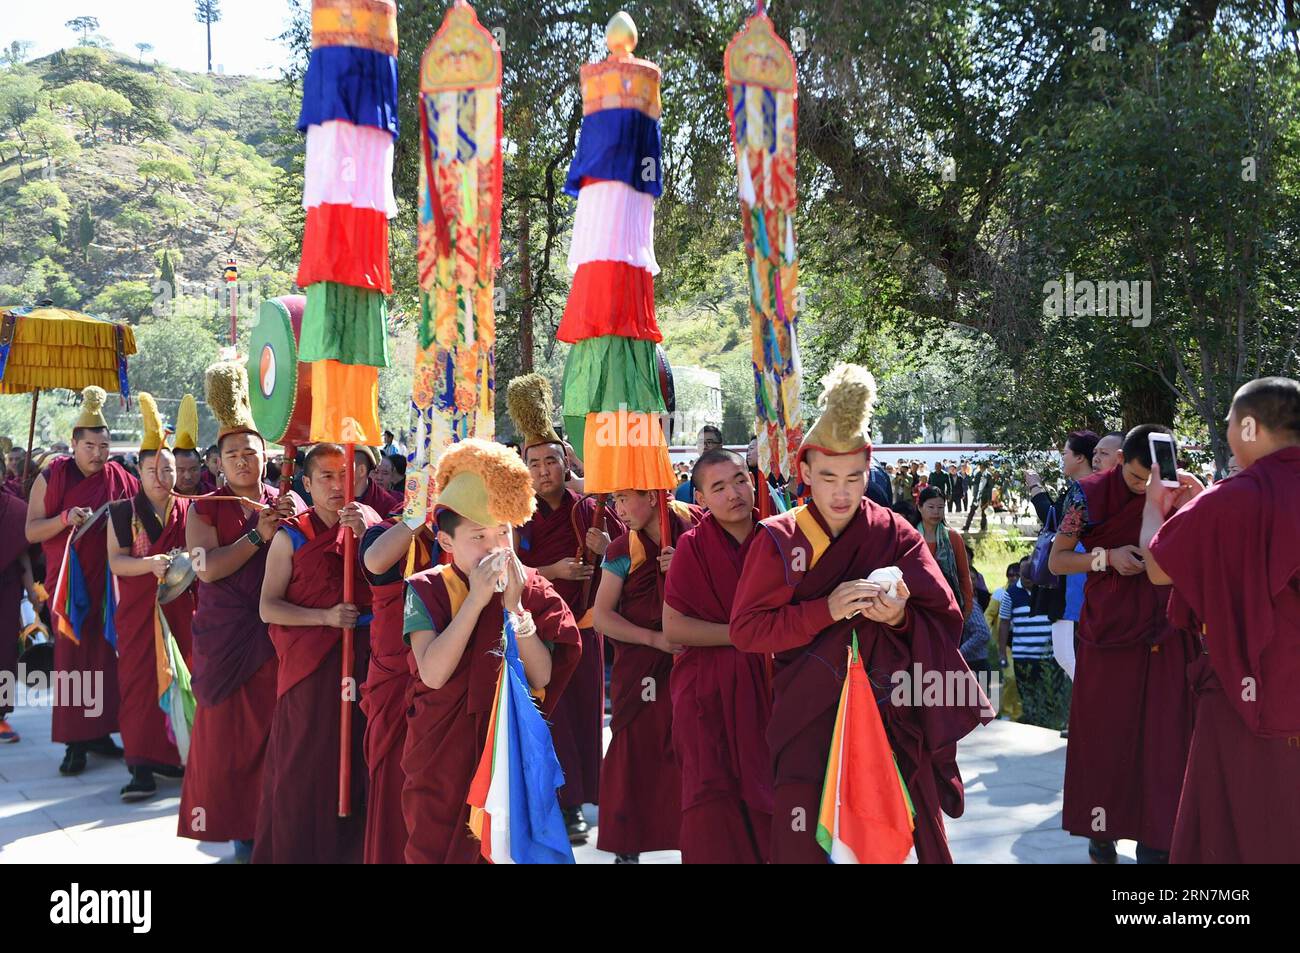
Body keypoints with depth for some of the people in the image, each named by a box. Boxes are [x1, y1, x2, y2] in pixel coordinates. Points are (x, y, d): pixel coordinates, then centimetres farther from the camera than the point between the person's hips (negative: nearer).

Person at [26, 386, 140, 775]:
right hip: (69, 579, -2)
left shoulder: (120, 479, 4)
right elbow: (31, 531, -3)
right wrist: (66, 518, -19)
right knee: (72, 656, -4)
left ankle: (99, 731, 13)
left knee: (105, 655, 3)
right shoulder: (52, 477, -2)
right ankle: (75, 741, -1)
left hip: (109, 580, 2)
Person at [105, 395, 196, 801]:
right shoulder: (122, 513, 3)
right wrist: (149, 564, -23)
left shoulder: (189, 512, 7)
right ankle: (142, 765, -5)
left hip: (180, 608, 2)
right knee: (140, 680, -5)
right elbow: (115, 561, -6)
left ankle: (168, 754, 15)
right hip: (137, 611, -1)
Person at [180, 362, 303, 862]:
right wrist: (259, 535, -15)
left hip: (278, 632, 1)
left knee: (277, 728, 2)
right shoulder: (206, 508, 2)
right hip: (226, 637, -1)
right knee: (228, 731, 2)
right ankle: (239, 827, 11)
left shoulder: (289, 503, 9)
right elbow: (206, 567, -12)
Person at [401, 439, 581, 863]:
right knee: (437, 849, 4)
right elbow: (432, 674, -22)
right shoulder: (427, 590, -8)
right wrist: (476, 599, -23)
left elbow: (542, 677, -10)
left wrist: (513, 606, -19)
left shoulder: (532, 590, -2)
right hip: (444, 759, -2)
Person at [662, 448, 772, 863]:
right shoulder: (693, 546, -7)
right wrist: (740, 634, -13)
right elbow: (673, 626, -10)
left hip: (764, 684, 3)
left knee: (765, 792, 3)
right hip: (708, 687, -3)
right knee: (716, 798, -4)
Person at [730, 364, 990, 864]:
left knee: (908, 833, -2)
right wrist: (827, 609, -19)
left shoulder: (896, 536, 0)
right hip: (808, 716, -1)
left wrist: (900, 617, -21)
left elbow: (946, 624, 1)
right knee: (804, 843, -3)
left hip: (890, 710, 1)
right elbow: (746, 629, -8)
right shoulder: (778, 539, -2)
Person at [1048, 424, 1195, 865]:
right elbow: (1057, 560, 1)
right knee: (1104, 734, 6)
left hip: (1165, 636, 1)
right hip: (1107, 631, -1)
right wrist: (1107, 557, -17)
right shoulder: (1091, 494, -5)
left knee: (1162, 738, 1)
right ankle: (1103, 831, 20)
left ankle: (1155, 843, 8)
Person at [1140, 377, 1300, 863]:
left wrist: (1155, 507, 8)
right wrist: (1201, 507, 17)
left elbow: (1157, 566, -9)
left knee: (1234, 833, 6)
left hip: (1246, 693, -6)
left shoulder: (1233, 499, -21)